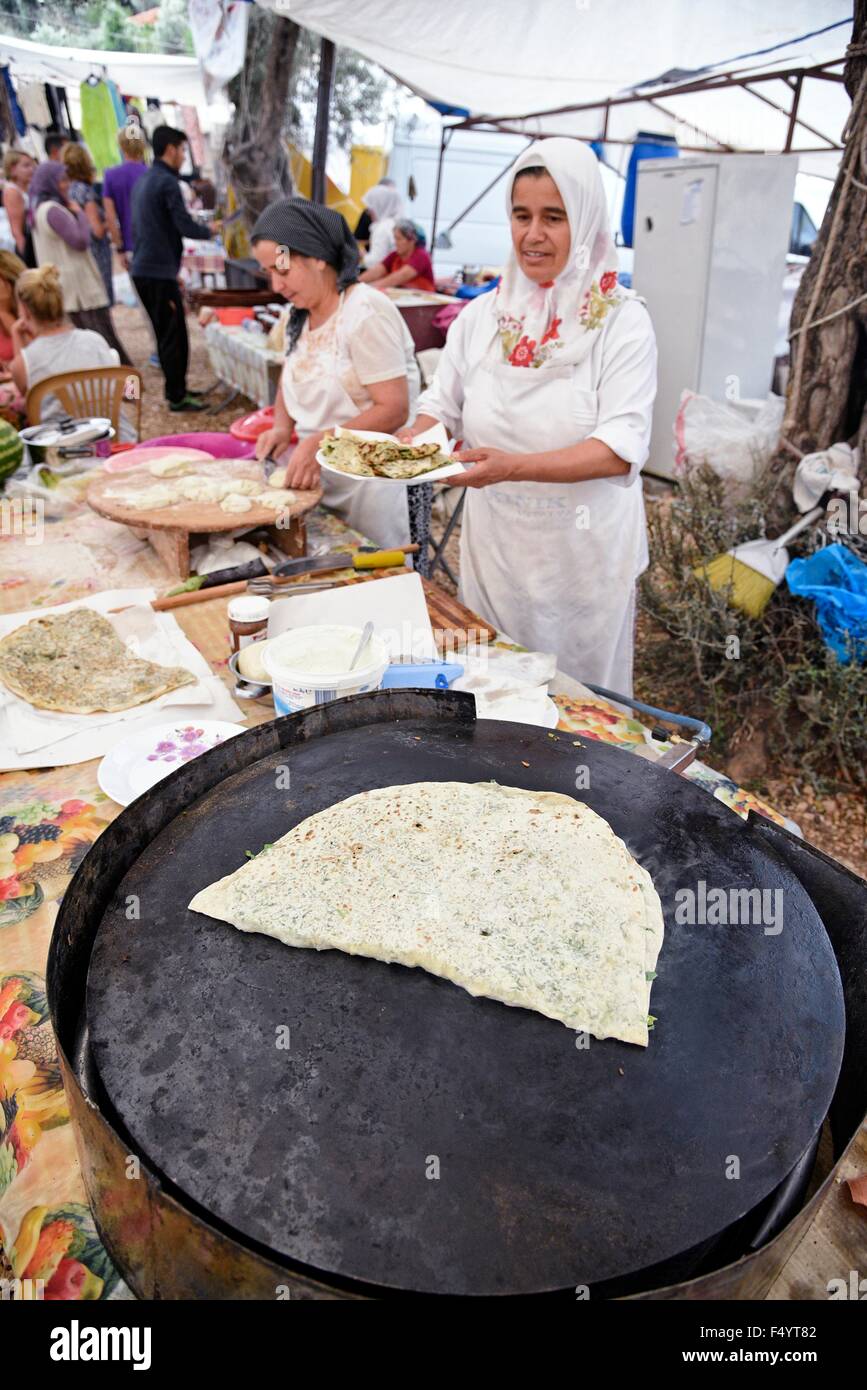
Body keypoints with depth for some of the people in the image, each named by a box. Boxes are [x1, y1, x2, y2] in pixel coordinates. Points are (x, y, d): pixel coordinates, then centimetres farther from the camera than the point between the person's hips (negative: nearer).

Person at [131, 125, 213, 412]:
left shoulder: (143, 180, 18)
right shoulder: (168, 182, -11)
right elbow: (186, 226, -18)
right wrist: (209, 230, 3)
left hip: (142, 269, 9)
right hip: (160, 272, -9)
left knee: (165, 333, 16)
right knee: (173, 335, -4)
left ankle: (176, 389, 25)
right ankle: (177, 397, 0)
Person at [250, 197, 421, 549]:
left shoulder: (364, 312, -16)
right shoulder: (301, 315, 9)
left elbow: (394, 409, -21)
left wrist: (320, 442, -28)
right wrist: (282, 428, -1)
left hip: (365, 481, -7)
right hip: (316, 476, 8)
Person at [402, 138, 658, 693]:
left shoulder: (622, 321, -9)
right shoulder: (481, 315, 4)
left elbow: (621, 449, -19)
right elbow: (441, 409, 8)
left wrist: (514, 467, -33)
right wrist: (411, 443, -16)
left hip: (584, 549, -3)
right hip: (493, 541, 4)